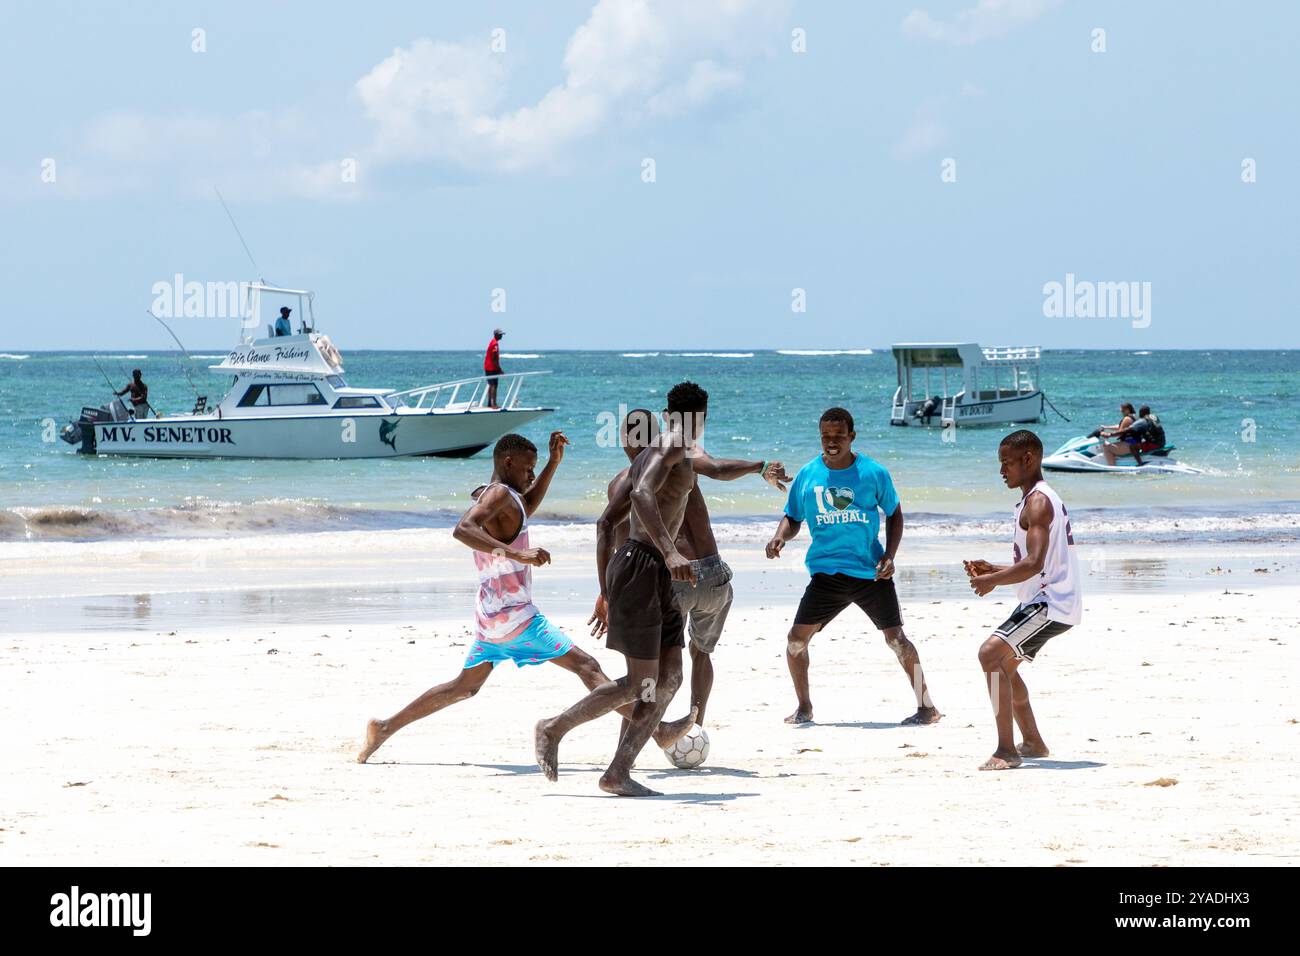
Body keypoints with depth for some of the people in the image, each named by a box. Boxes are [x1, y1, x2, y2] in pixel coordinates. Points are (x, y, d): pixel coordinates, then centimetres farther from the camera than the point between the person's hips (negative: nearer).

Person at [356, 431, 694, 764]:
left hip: (490, 614, 10)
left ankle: (384, 728, 24)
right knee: (586, 666, -13)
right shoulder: (499, 494, -14)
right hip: (514, 615, -10)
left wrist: (554, 462, 25)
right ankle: (657, 731, -19)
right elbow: (463, 530, -31)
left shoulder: (488, 495, 16)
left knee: (464, 687, 23)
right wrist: (515, 553, -39)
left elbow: (527, 506, 35)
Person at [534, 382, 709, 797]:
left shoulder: (649, 455, 21)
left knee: (670, 677, 5)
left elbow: (606, 522, 23)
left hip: (656, 576, 10)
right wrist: (670, 551, -40)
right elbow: (643, 494, -28)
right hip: (640, 567, -10)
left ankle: (618, 772, 2)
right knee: (639, 683, -7)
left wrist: (606, 593, 25)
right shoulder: (673, 447, -8)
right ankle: (554, 729, 6)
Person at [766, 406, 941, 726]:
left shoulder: (873, 472, -4)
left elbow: (894, 514, 7)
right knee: (796, 639, -4)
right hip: (826, 573, 2)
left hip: (871, 572, -2)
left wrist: (889, 555, -5)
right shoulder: (807, 475, 1)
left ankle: (927, 707, 8)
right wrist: (780, 537, -11)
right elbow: (793, 518, 12)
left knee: (896, 639, -3)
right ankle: (804, 707, 15)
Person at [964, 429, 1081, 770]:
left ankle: (1007, 750, -24)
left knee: (991, 654, -23)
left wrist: (991, 581, -16)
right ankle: (1033, 742, 35)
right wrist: (993, 570, 14)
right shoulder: (1039, 499, 19)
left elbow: (1034, 564, -26)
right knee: (1003, 663, 24)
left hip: (1050, 603, -11)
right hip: (1046, 601, 11)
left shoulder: (1037, 502, -15)